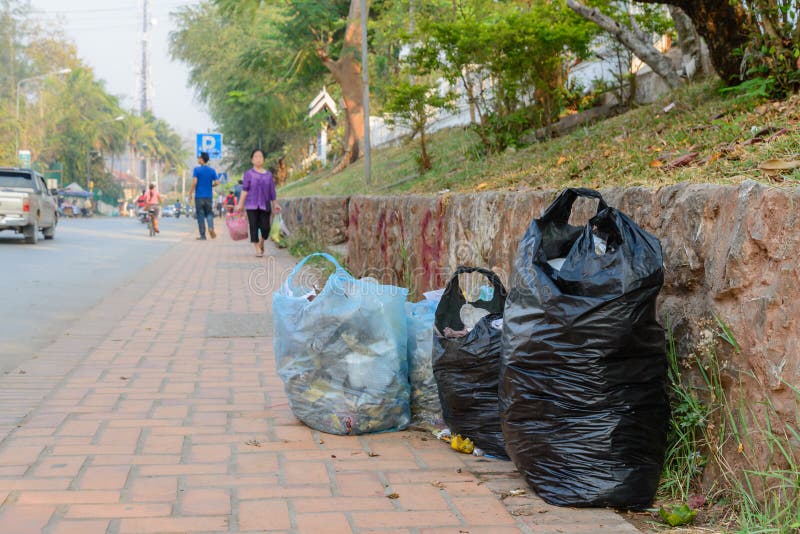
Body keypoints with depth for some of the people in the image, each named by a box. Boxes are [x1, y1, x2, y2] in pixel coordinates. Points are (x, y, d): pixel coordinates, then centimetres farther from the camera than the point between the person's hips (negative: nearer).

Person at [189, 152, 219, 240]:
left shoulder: (197, 169, -6)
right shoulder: (212, 170, 3)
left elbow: (194, 182, -14)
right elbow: (217, 182, -2)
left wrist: (190, 193, -5)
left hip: (199, 196, -3)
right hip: (209, 196, 3)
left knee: (200, 215, 3)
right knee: (209, 213, 13)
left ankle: (203, 235, 3)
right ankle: (211, 227, -15)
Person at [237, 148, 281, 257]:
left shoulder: (268, 175, 9)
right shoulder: (249, 174, 2)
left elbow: (272, 191, 13)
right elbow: (245, 190, -3)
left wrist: (275, 204, 14)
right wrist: (241, 204, -9)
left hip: (265, 205, 2)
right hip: (252, 205, -2)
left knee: (265, 227, -2)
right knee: (254, 227, -4)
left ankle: (261, 243, 27)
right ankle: (258, 249, 2)